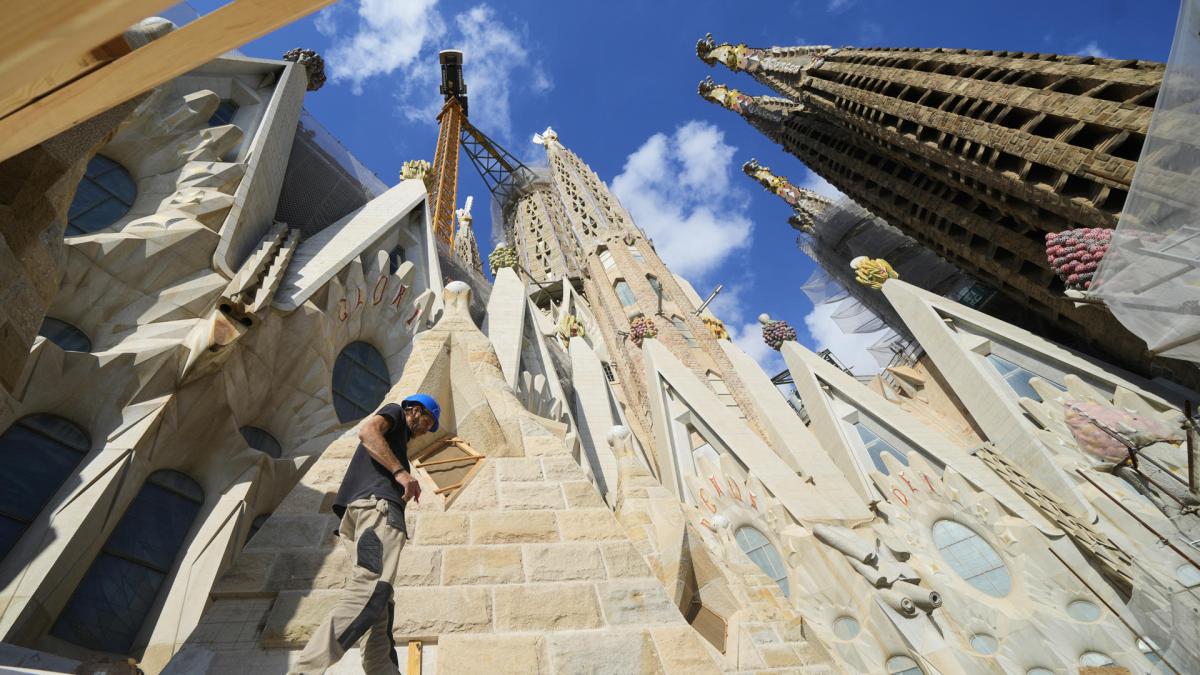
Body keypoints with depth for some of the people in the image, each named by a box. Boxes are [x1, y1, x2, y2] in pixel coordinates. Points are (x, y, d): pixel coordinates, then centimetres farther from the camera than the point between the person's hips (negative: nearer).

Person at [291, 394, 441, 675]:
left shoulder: (396, 440, 39)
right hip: (378, 504, -10)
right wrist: (401, 471, -16)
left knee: (380, 602, 2)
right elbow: (367, 431, -7)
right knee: (372, 589, -25)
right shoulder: (395, 412, 15)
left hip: (357, 515, 11)